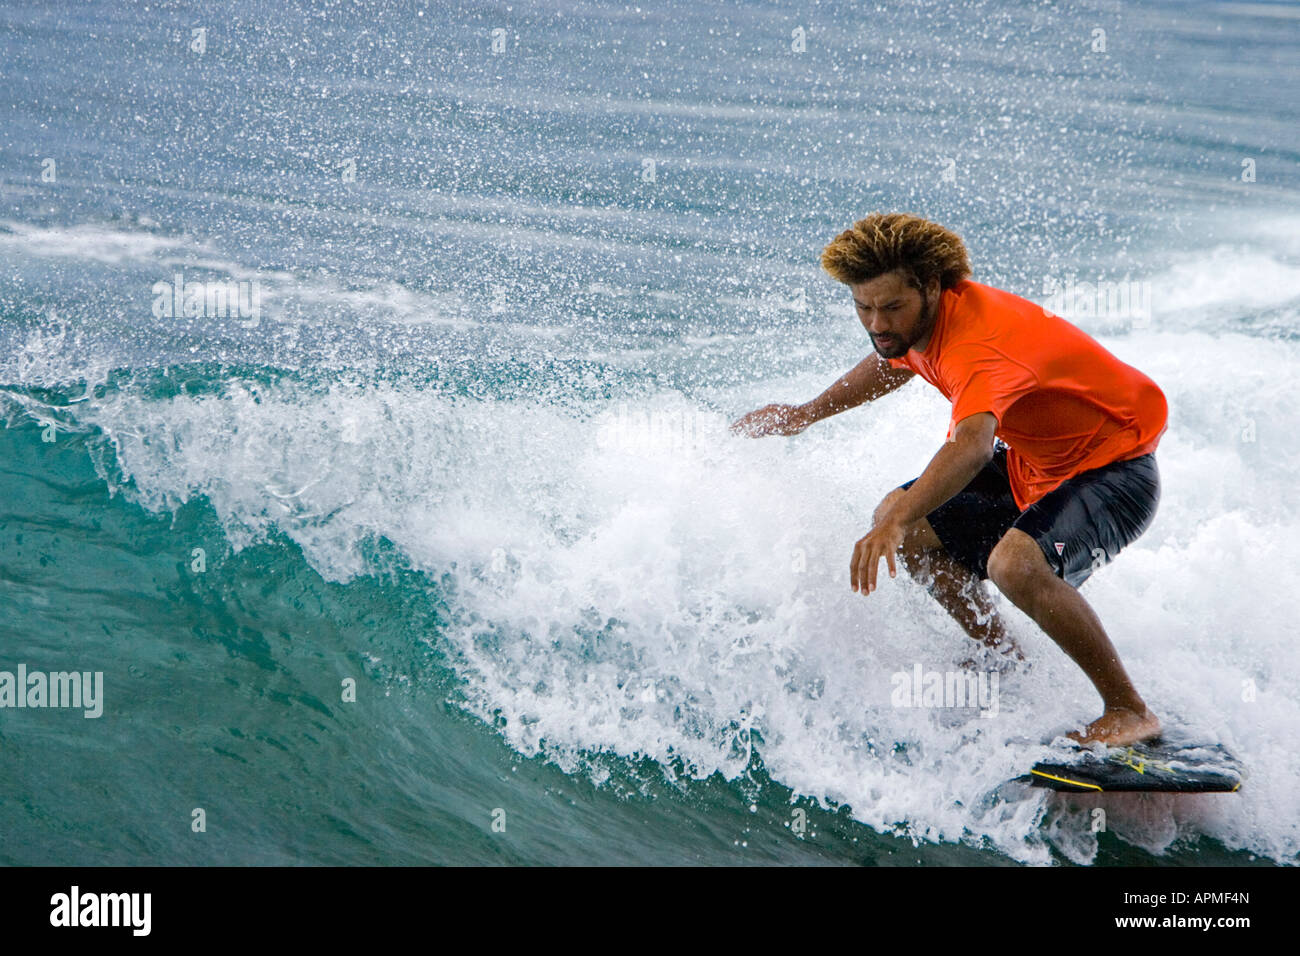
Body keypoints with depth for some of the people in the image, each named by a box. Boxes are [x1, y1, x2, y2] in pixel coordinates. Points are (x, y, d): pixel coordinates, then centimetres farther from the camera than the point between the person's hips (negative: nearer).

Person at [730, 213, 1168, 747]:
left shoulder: (977, 342, -34)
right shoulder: (918, 321, -6)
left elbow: (972, 445, -54)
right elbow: (897, 363, 20)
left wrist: (897, 522, -67)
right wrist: (808, 413, 25)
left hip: (1115, 468, -10)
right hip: (1033, 460, 10)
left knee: (1016, 563, -34)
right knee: (909, 529, 6)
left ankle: (1129, 711, -18)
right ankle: (1008, 663, 19)